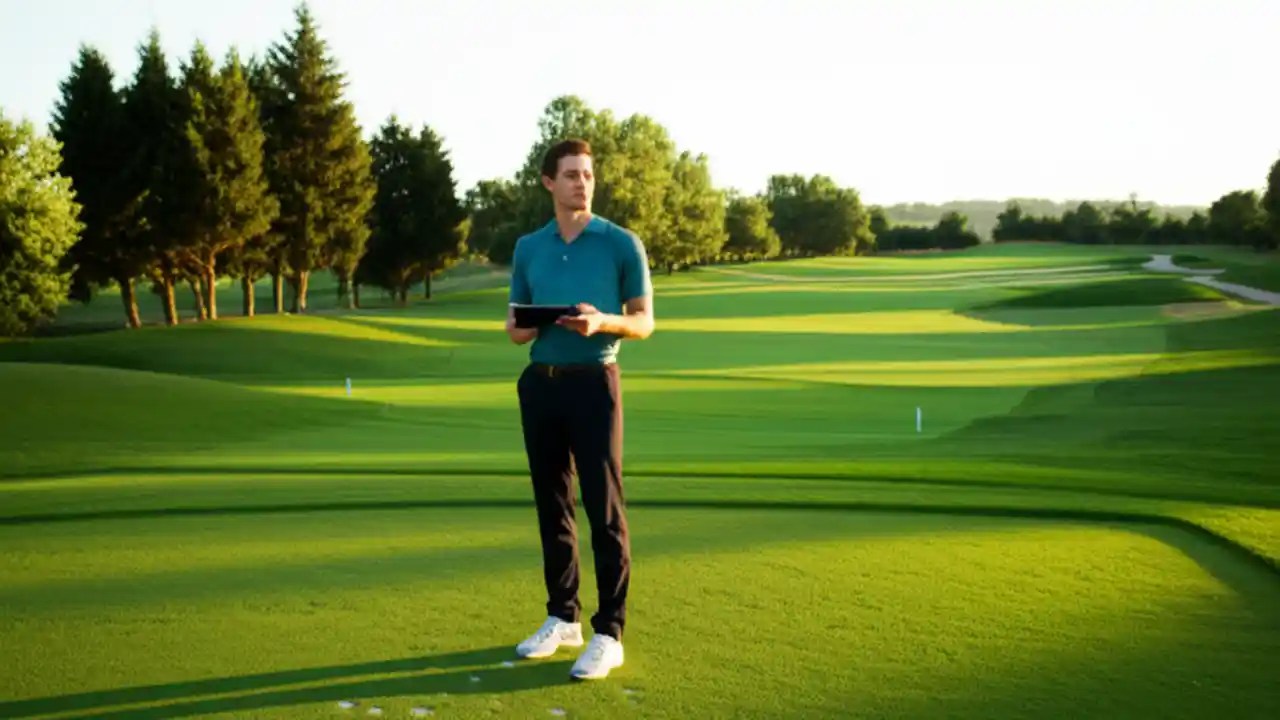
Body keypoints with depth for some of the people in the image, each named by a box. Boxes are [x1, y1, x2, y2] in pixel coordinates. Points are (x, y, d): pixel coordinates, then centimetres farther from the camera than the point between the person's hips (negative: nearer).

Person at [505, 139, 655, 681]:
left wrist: (601, 321, -20)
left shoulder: (622, 243, -1)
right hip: (539, 385, 5)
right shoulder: (528, 248, 10)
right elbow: (515, 327, 14)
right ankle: (562, 618, 22)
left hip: (594, 383, -4)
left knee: (604, 509, -5)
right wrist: (524, 327, -10)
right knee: (552, 506, 10)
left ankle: (608, 634, 0)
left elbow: (644, 322, -1)